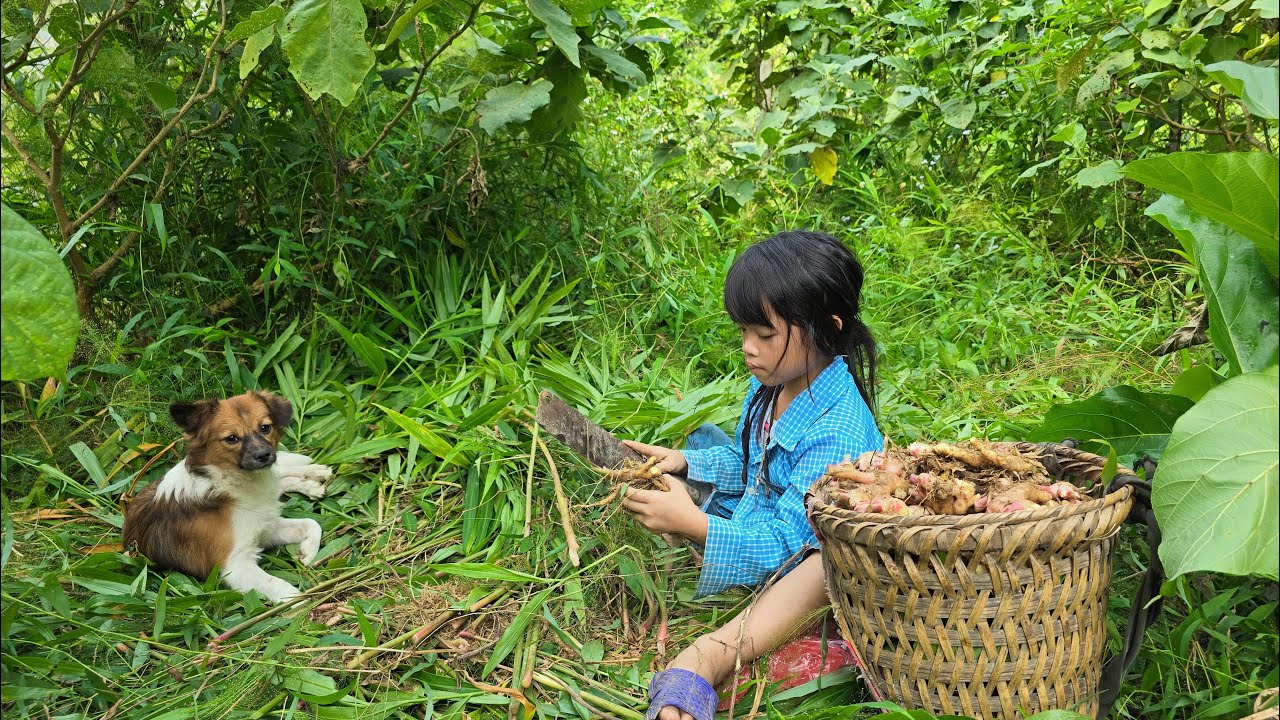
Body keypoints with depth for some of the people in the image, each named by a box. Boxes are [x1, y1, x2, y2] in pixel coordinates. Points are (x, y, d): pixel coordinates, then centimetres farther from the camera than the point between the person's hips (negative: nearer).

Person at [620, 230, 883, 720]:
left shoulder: (837, 431, -28)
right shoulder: (769, 385, -2)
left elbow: (786, 544, -30)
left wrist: (694, 524, -39)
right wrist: (685, 462, -1)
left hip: (804, 564, -10)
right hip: (757, 523, 10)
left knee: (829, 565, -41)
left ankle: (703, 661, -52)